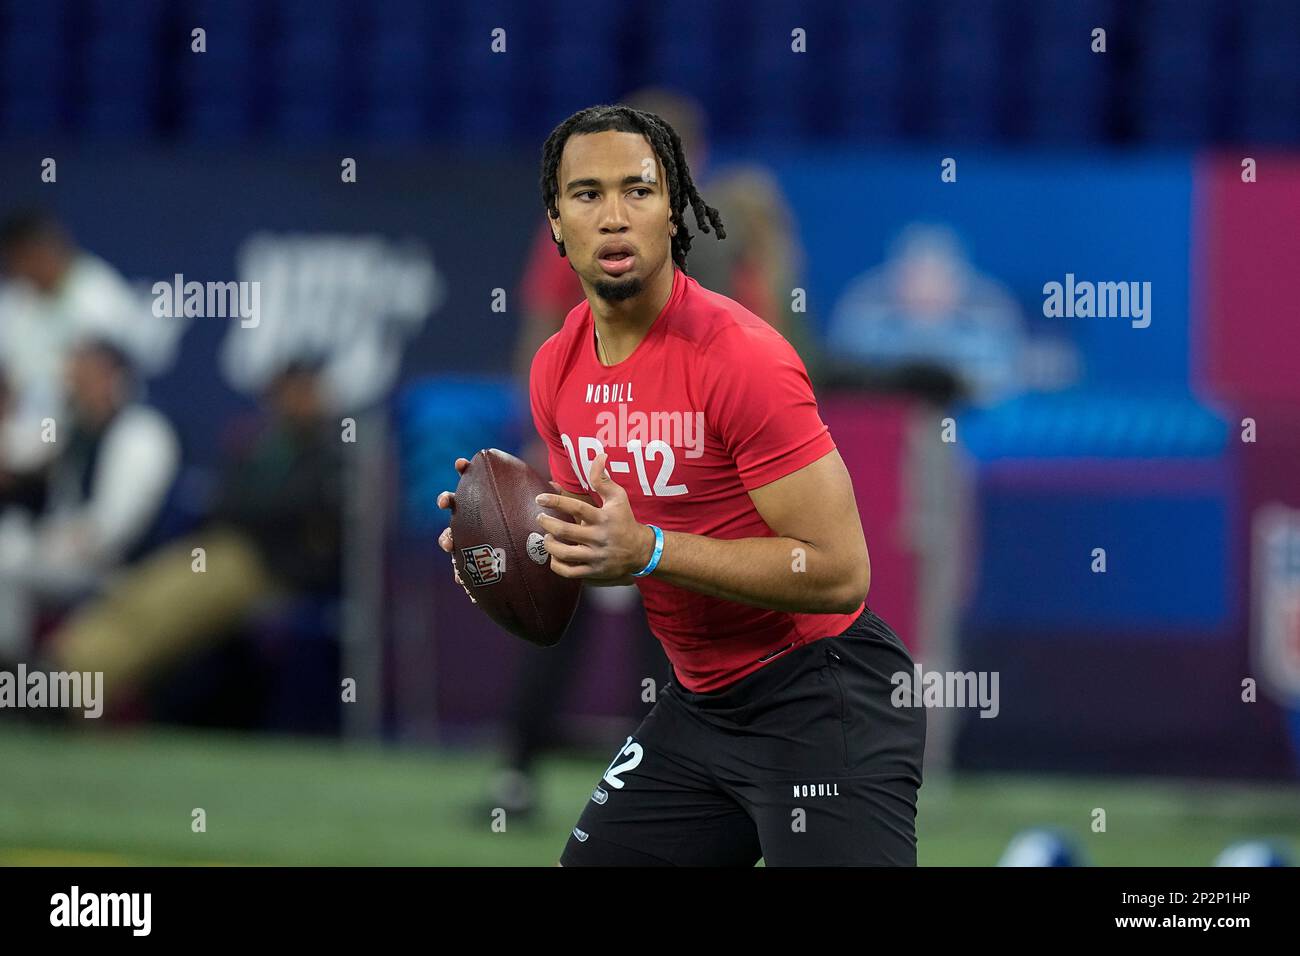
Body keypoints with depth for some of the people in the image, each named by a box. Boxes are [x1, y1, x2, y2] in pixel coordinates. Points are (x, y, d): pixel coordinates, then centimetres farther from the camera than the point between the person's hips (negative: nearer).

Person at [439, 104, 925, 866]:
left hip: (822, 696, -8)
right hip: (701, 703, 8)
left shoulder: (738, 356, -20)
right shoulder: (558, 372, 4)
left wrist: (645, 549, -27)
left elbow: (839, 571, -23)